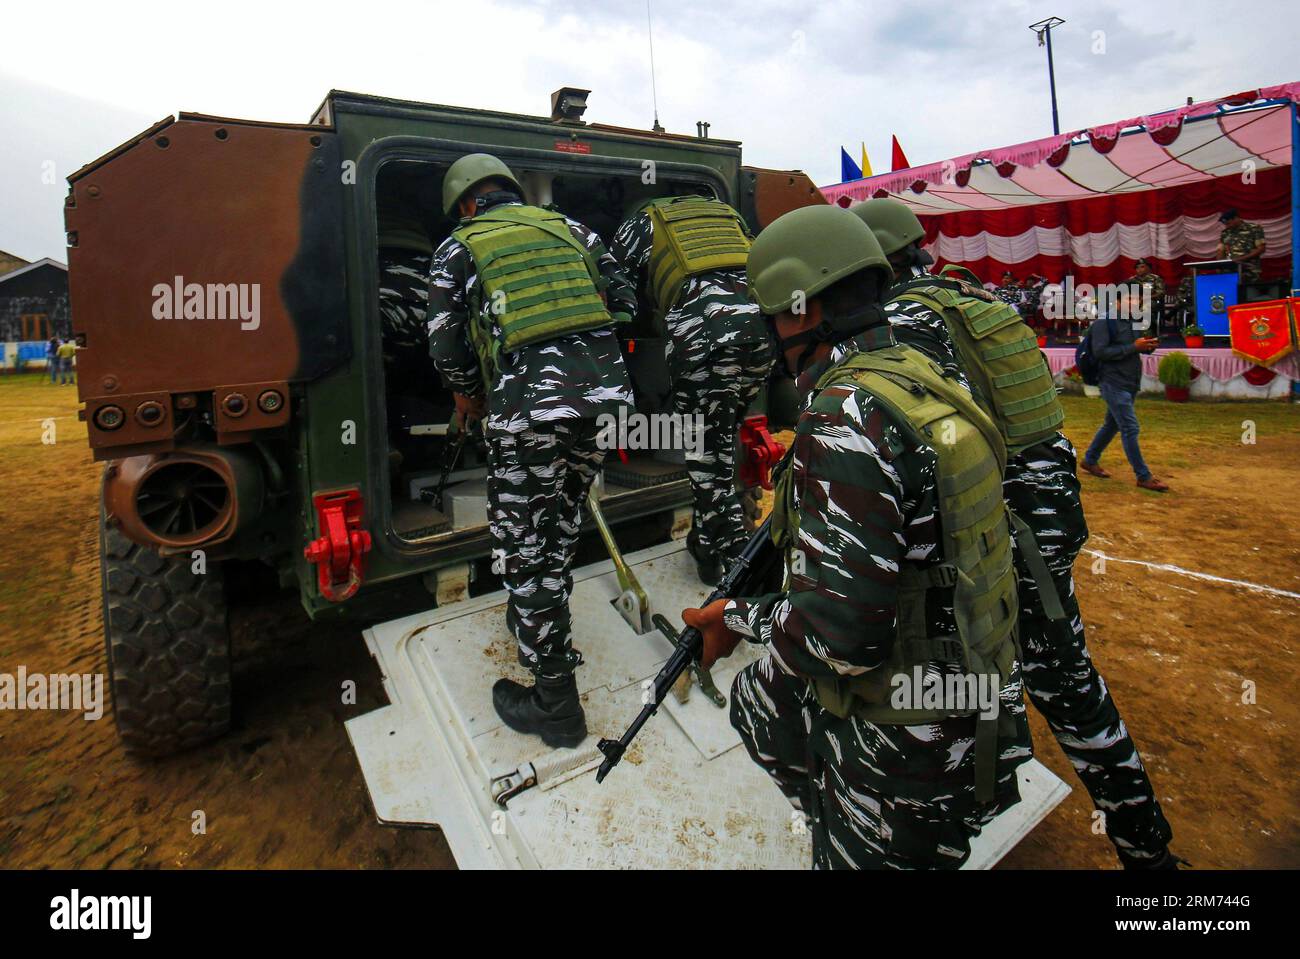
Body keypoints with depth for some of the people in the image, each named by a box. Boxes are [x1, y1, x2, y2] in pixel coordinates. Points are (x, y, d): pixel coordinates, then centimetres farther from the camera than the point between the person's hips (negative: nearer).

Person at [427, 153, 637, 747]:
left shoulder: (458, 248, 14)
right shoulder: (570, 228, 24)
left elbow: (447, 348, 7)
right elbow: (624, 301, 18)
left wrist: (468, 397, 26)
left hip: (528, 403, -5)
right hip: (606, 391, 5)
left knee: (523, 549, 6)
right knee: (561, 520, 24)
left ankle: (555, 707, 13)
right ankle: (544, 624, 41)